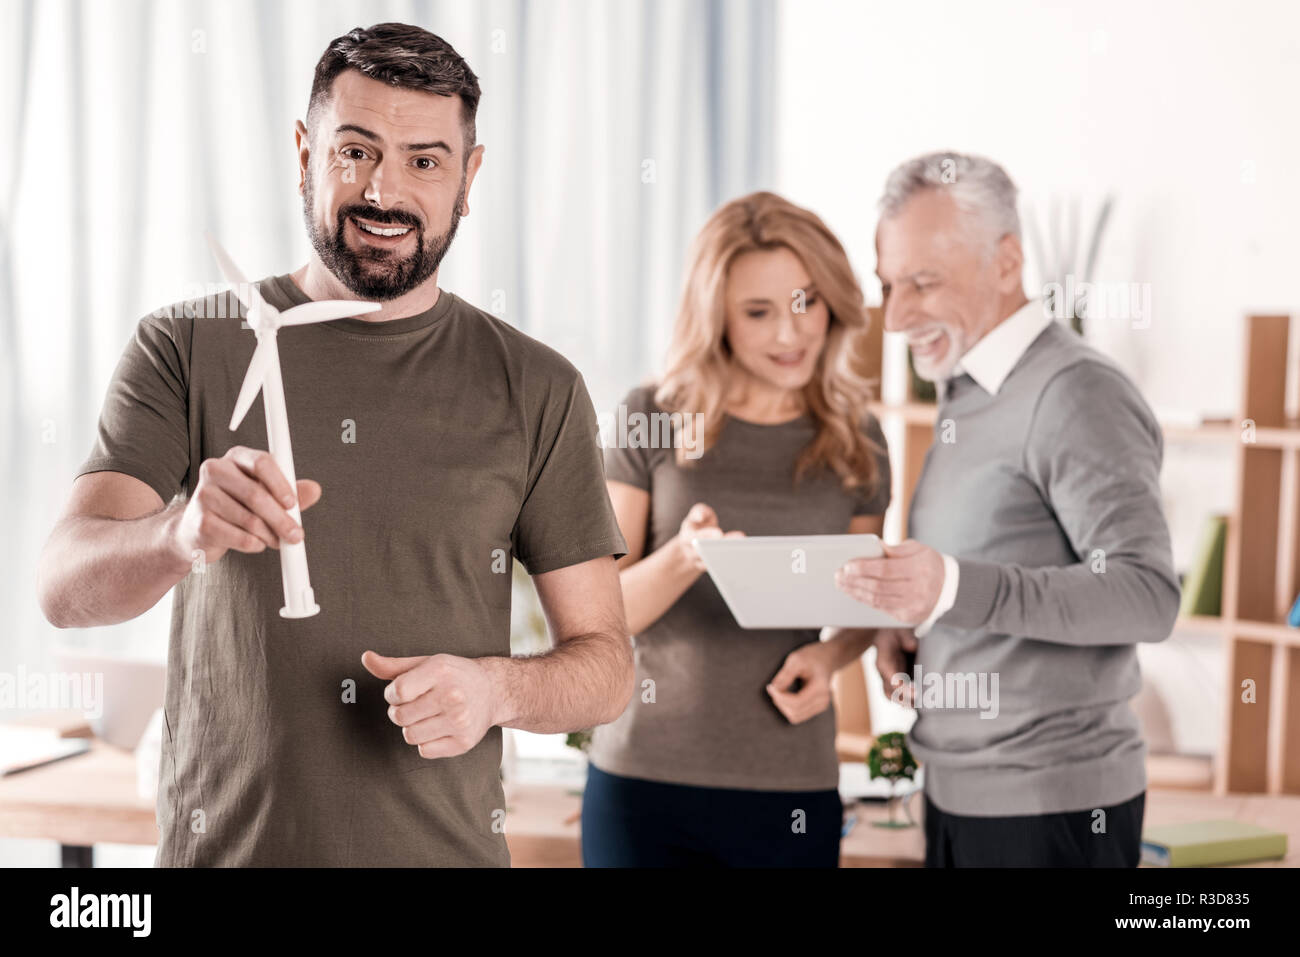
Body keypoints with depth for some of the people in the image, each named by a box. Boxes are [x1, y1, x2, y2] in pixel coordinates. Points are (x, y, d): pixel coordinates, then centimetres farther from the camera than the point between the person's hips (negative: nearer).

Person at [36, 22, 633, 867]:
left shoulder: (538, 390, 0)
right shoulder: (189, 348, -2)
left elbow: (606, 663, 2)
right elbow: (66, 589, -13)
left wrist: (496, 688, -18)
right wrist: (181, 536, -33)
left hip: (448, 845, 1)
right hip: (224, 843, 0)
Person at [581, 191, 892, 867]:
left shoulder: (856, 442, 4)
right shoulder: (651, 418, -1)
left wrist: (830, 657, -7)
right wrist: (684, 556, -23)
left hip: (791, 788, 2)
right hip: (641, 779, -1)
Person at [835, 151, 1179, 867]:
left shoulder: (1078, 395, -14)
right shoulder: (965, 395, 13)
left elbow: (1148, 596, -22)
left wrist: (955, 589, -32)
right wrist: (907, 626, 1)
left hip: (1051, 808, -8)